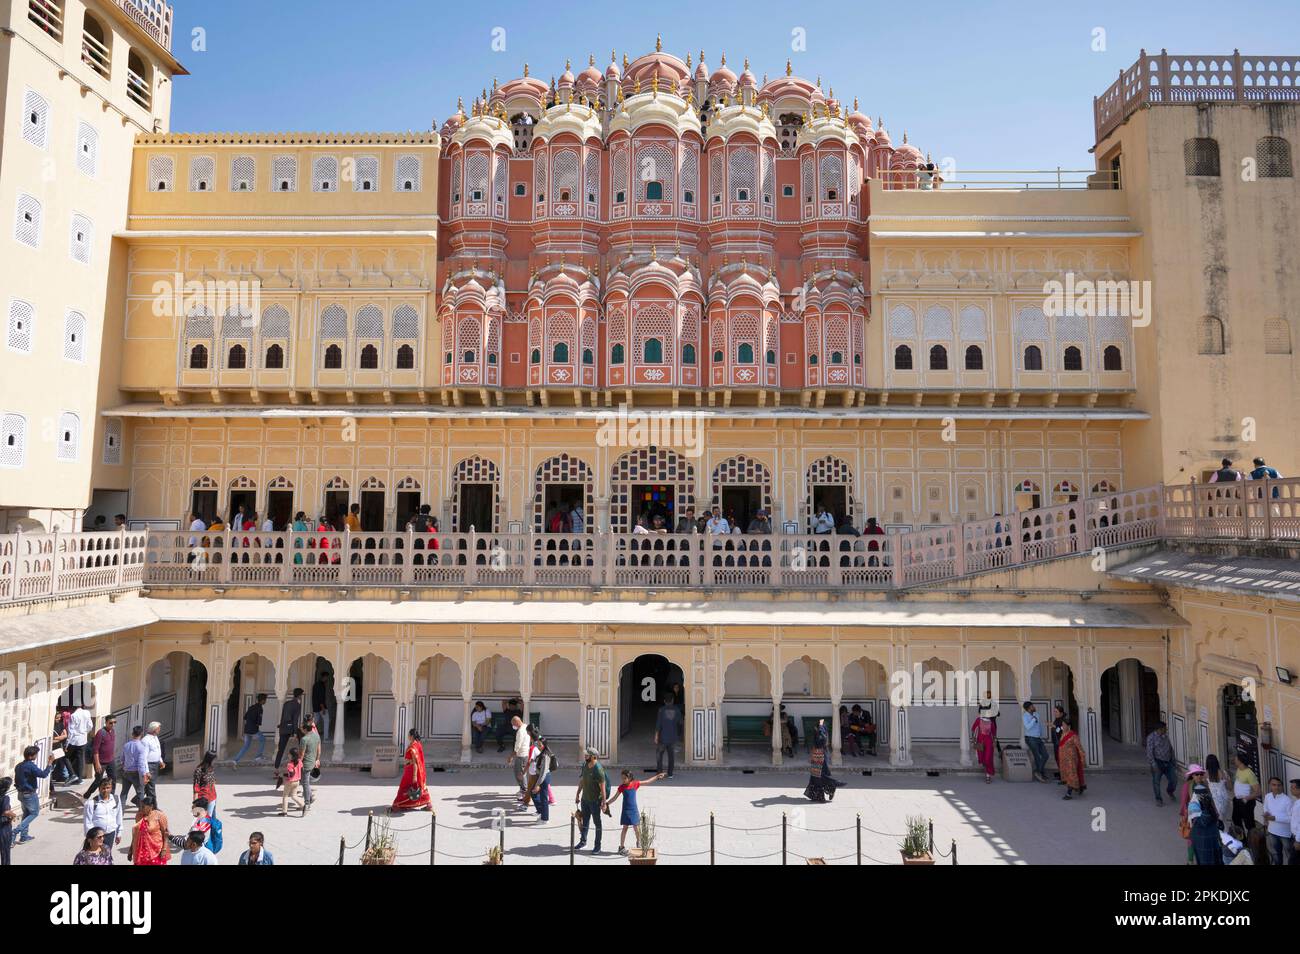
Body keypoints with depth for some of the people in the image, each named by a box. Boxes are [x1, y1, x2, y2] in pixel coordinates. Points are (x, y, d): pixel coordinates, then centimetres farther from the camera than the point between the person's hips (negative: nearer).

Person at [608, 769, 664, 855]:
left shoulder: (635, 784, -5)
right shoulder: (621, 787, -8)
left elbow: (647, 781, 3)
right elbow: (615, 798, -1)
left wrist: (657, 776, 3)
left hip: (634, 810, 1)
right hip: (626, 811, -1)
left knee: (636, 827, 7)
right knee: (625, 828, 2)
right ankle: (621, 847, 11)